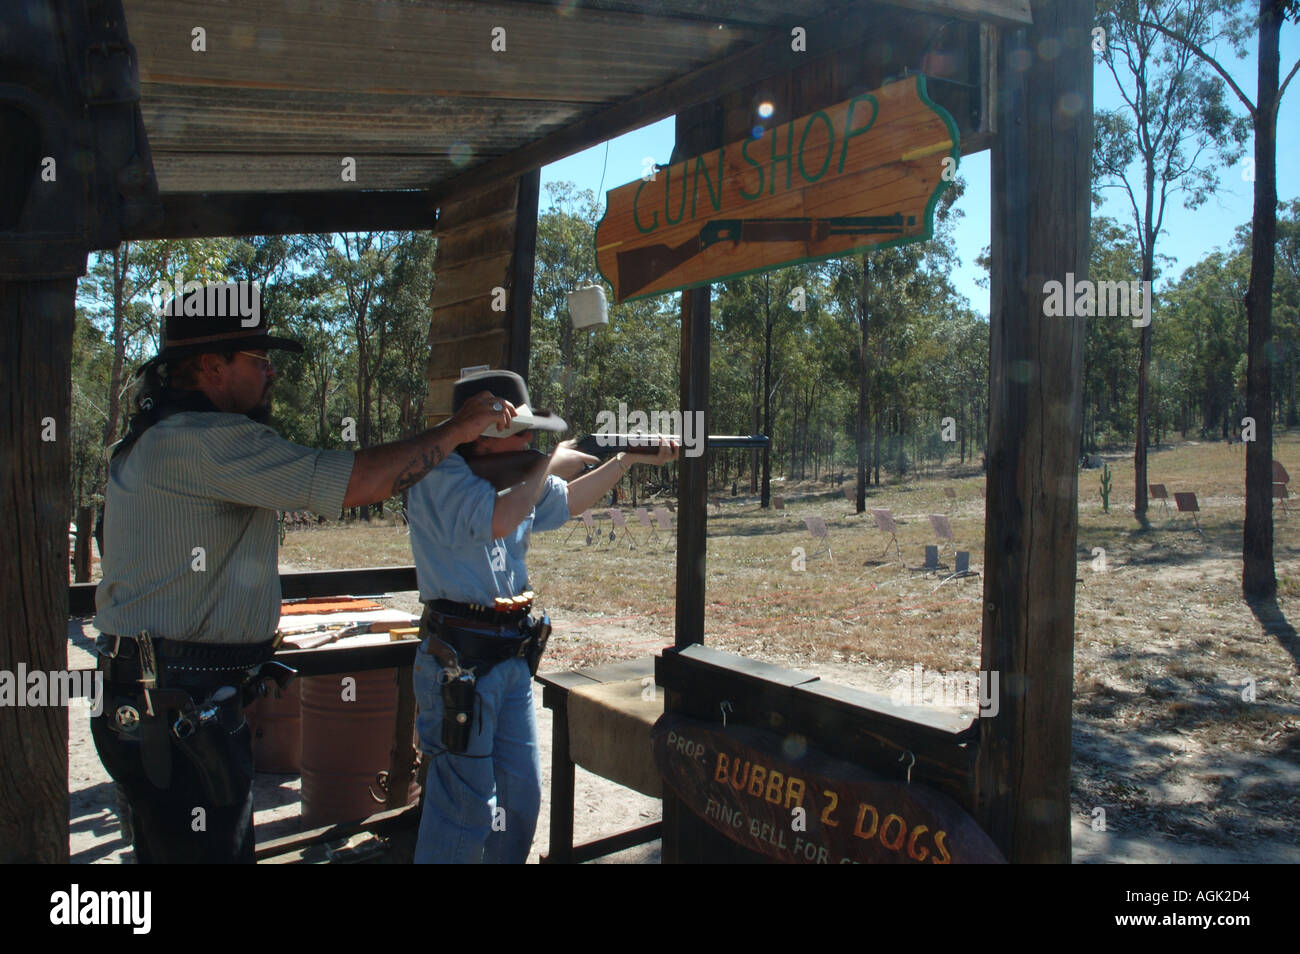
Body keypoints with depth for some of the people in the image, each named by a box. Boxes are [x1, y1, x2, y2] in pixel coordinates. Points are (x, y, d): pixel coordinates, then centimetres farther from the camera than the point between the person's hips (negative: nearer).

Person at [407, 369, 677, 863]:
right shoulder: (440, 474, -16)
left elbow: (567, 503, 24)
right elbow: (497, 520, -32)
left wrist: (629, 458, 17)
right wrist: (551, 463, -16)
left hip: (513, 657, 8)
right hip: (459, 661, -8)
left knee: (522, 796, 16)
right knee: (465, 808, -1)